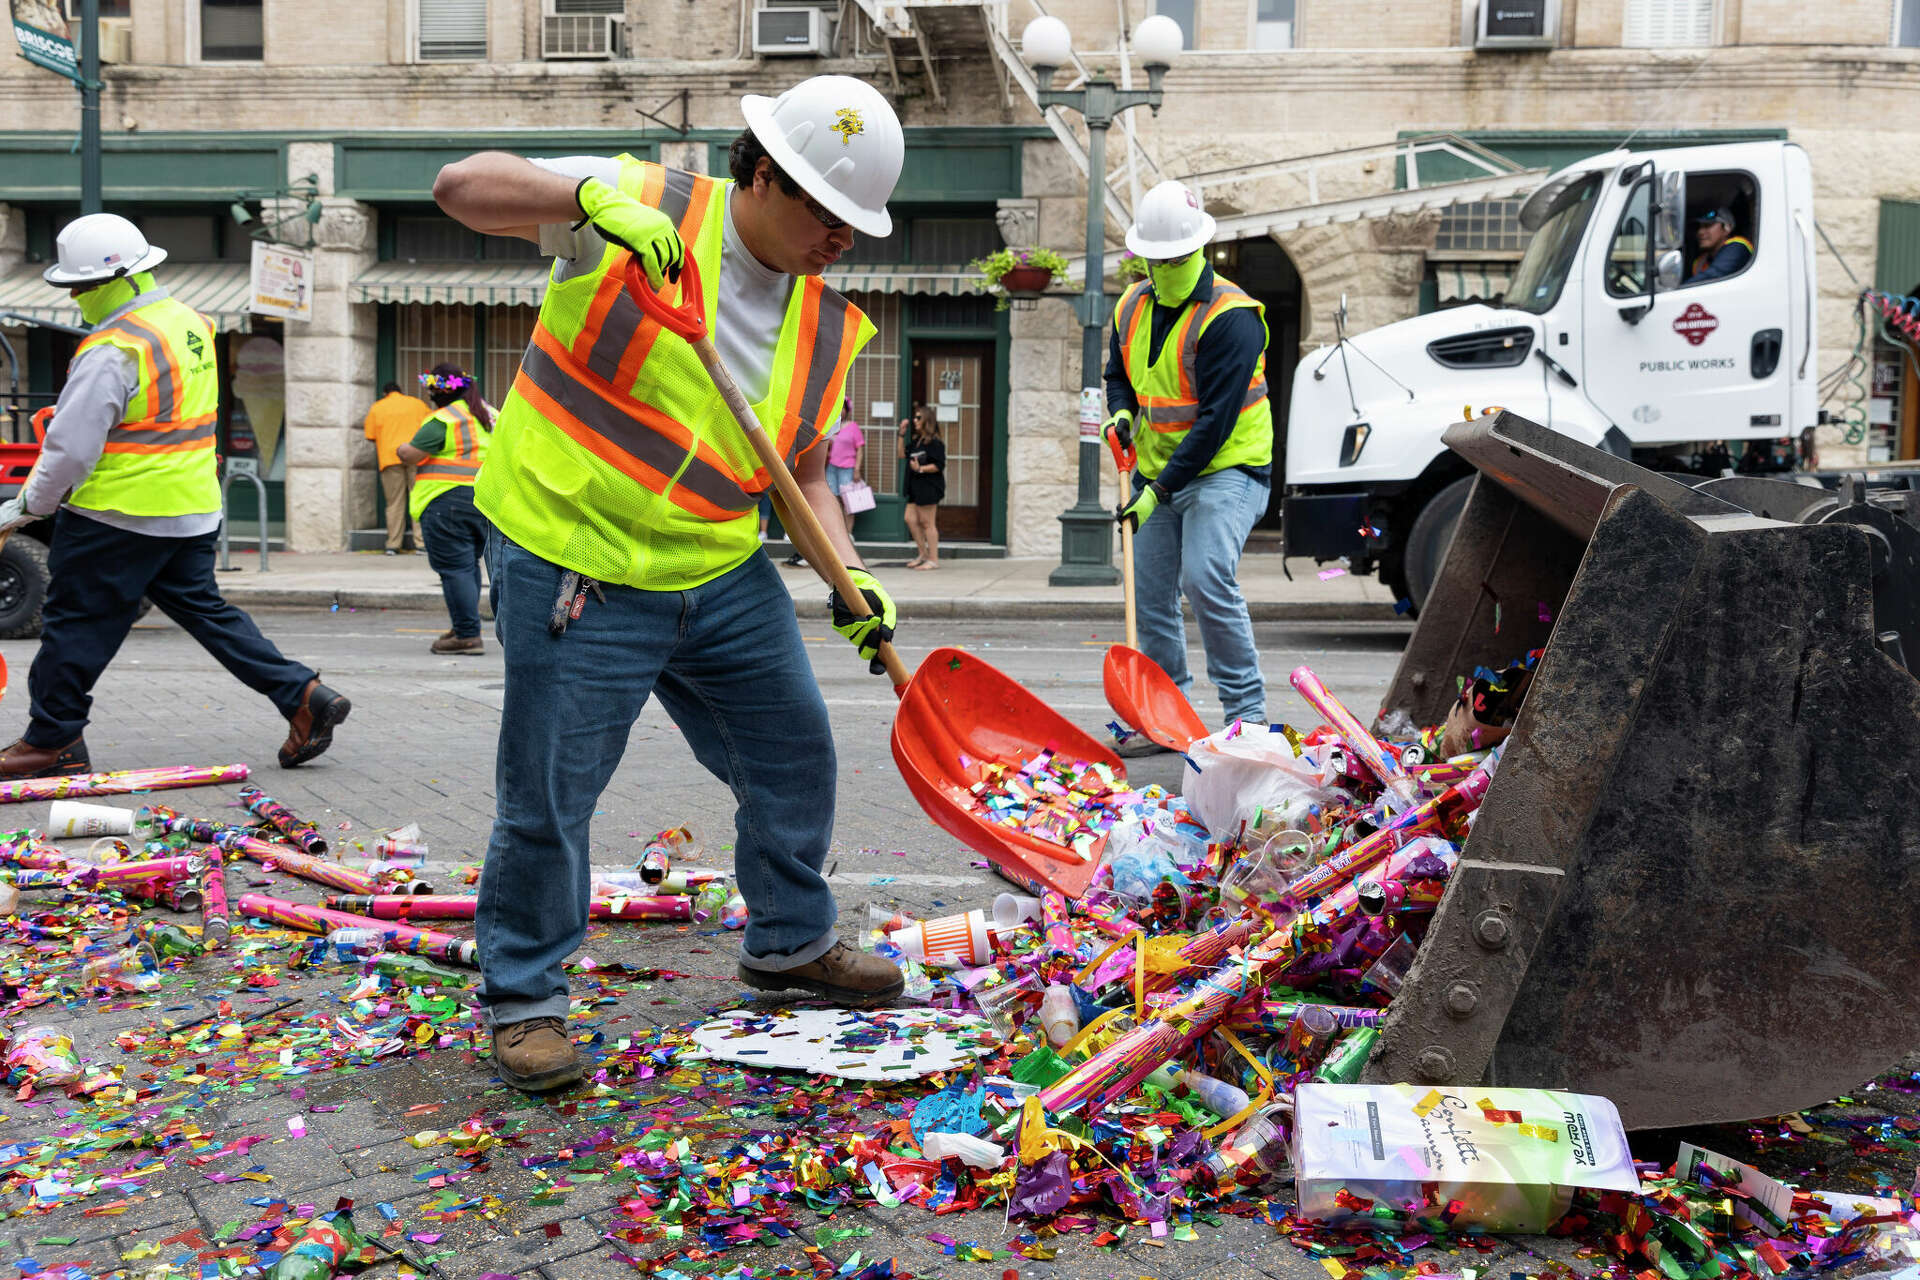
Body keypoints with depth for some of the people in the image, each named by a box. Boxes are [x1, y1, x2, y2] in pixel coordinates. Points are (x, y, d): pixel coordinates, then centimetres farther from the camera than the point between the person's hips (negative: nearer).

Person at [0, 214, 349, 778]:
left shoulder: (113, 350, -18)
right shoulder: (191, 323, 10)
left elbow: (72, 445, -19)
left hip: (119, 515, -9)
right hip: (193, 510, 9)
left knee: (76, 622, 4)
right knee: (202, 607, 15)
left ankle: (51, 741, 15)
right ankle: (304, 696, 7)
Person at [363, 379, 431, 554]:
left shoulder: (376, 408, 11)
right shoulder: (418, 403, 14)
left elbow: (370, 436, 9)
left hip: (390, 457, 0)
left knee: (394, 502, 4)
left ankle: (393, 545, 3)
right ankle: (422, 543, -8)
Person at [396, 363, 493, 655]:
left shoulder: (443, 420, -12)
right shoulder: (488, 415, 14)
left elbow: (411, 454, -11)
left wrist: (402, 448, 10)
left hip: (449, 500, -8)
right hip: (487, 499, 8)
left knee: (454, 568, -4)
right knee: (469, 565, 17)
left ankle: (468, 635, -6)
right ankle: (464, 628, 23)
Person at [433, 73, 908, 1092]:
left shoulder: (827, 325, 6)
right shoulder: (639, 207, -9)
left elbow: (798, 472, 12)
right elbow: (462, 186, -14)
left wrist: (848, 578, -3)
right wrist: (590, 199, -31)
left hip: (722, 577, 6)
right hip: (577, 573, -6)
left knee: (794, 750, 14)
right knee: (548, 799, 0)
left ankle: (790, 942, 36)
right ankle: (522, 997, 21)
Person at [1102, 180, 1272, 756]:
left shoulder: (1230, 315, -17)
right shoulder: (1132, 307, 6)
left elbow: (1216, 418, -22)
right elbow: (1118, 374, 23)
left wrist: (1160, 491, -24)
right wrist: (1122, 413, -2)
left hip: (1225, 469, -7)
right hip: (1156, 471, 7)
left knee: (1206, 580, -23)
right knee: (1152, 595, 7)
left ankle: (1247, 713, -11)